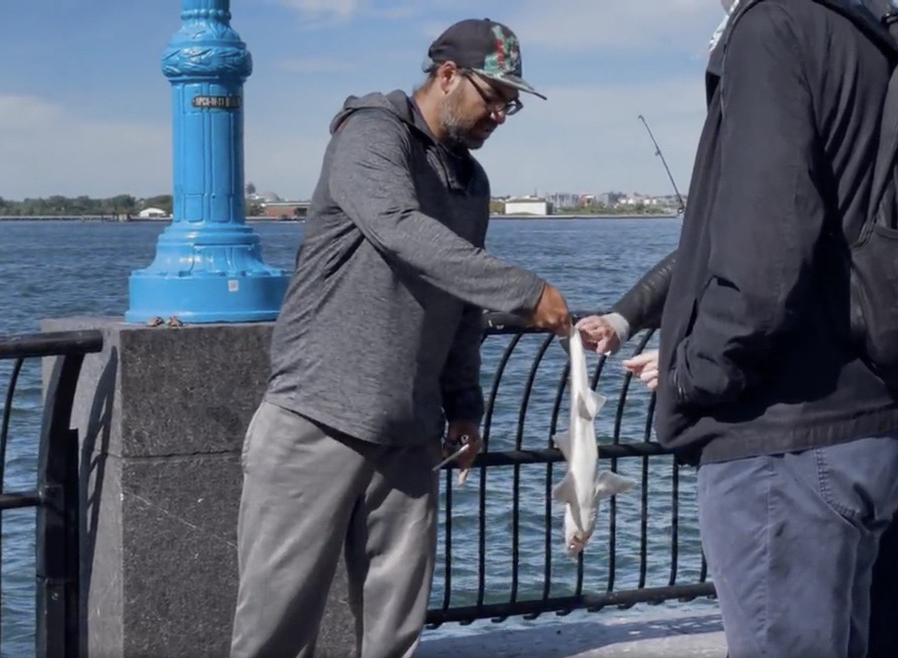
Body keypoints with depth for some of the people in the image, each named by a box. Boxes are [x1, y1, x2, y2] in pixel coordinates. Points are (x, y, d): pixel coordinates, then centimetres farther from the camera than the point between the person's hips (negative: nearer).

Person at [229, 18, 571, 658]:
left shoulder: (472, 181, 17)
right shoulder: (372, 133, -7)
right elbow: (404, 232, -25)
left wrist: (464, 403, 15)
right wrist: (525, 291, -27)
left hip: (409, 437, 7)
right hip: (318, 423, -7)